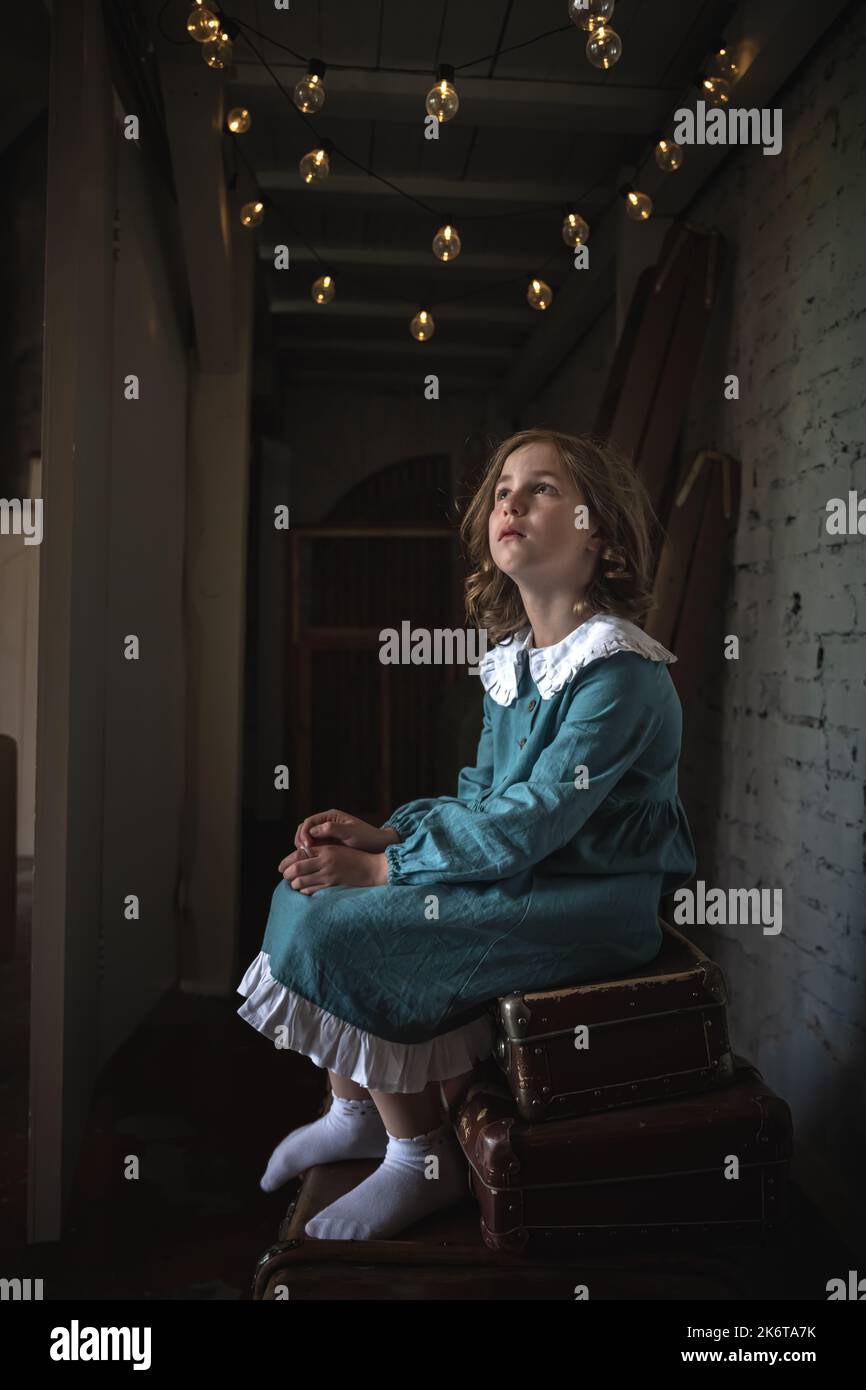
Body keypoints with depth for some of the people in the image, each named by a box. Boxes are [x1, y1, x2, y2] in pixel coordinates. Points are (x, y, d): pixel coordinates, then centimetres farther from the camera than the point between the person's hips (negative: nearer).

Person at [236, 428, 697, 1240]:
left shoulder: (619, 671, -19)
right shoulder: (509, 660, 9)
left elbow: (527, 823, -23)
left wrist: (383, 868, -19)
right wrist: (385, 834, -4)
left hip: (592, 904, -9)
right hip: (517, 870, 9)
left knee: (339, 929, -19)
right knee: (309, 888, 3)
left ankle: (425, 1161, 1)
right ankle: (355, 1113, 18)